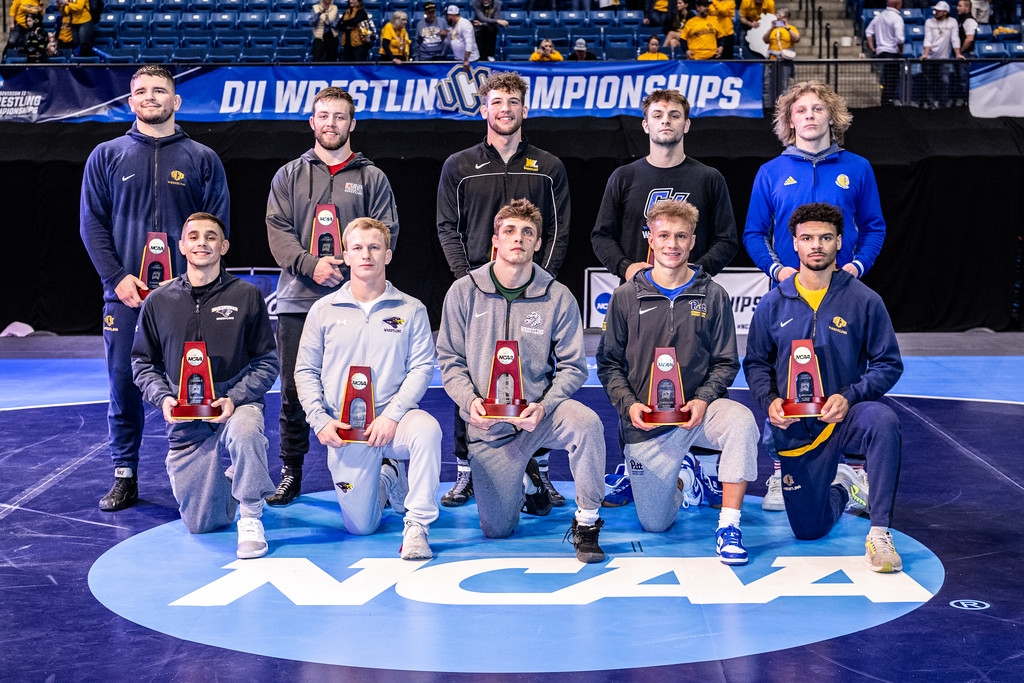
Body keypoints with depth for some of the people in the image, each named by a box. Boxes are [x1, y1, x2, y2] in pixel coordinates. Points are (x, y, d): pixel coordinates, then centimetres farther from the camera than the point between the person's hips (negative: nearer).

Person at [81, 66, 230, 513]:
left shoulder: (202, 160, 9)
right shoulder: (107, 157, 10)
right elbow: (92, 223, 5)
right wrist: (116, 277, -8)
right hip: (125, 293, 1)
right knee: (124, 386, 3)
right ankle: (124, 477, 12)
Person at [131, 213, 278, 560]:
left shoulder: (247, 296, -2)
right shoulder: (158, 302, 3)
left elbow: (267, 361, -1)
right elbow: (143, 362, 11)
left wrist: (235, 399, -16)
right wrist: (162, 398, -8)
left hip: (237, 404, -2)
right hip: (184, 419, 2)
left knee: (244, 432, -42)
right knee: (201, 525, 3)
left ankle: (251, 518, -19)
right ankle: (226, 478, 38)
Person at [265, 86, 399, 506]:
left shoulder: (372, 178, 10)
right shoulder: (289, 176, 13)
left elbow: (385, 233, 2)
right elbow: (278, 231, 3)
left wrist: (349, 266, -14)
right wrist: (310, 265, -14)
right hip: (298, 300, 1)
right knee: (294, 391, 4)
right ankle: (291, 474, 14)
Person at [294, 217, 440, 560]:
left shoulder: (411, 310, 1)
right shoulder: (324, 310, 5)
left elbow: (421, 368, -5)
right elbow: (305, 371, 7)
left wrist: (392, 415, -18)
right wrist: (320, 421, -7)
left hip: (393, 420, -2)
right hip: (344, 429, 2)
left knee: (427, 429, -38)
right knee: (360, 526, 3)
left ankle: (416, 527, -24)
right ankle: (386, 477, 38)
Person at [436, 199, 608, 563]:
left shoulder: (558, 297, -3)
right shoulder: (464, 292, 0)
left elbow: (572, 366, -2)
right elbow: (449, 359, 2)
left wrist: (544, 406, -19)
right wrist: (469, 400, -15)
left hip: (540, 412, -1)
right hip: (489, 424, 1)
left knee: (586, 422, -36)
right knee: (496, 529, 0)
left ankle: (587, 522, -16)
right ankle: (527, 477, 36)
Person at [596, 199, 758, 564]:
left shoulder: (713, 296, 2)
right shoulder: (626, 297, 2)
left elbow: (725, 362, 2)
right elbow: (609, 362, 4)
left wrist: (703, 399, -16)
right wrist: (628, 403, -12)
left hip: (698, 408, -1)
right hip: (646, 423, 1)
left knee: (741, 421, -37)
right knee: (654, 524, 4)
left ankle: (729, 525, -25)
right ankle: (682, 472, 39)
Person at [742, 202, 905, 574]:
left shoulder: (863, 300, -4)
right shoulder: (773, 304, 2)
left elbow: (889, 364, -3)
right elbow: (755, 363, 9)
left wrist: (850, 397, -19)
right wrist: (769, 400, -11)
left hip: (847, 417, -2)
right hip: (796, 428, 2)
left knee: (883, 420, -39)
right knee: (808, 530, 2)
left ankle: (880, 532, -29)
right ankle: (841, 486, 39)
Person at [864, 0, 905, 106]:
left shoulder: (879, 16, 11)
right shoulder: (897, 18, -12)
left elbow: (868, 32, 14)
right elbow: (899, 38, -22)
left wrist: (872, 48, 14)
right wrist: (901, 51, -7)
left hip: (880, 52, 7)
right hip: (892, 53, -7)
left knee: (884, 80, 13)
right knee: (891, 81, -4)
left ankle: (884, 103, 15)